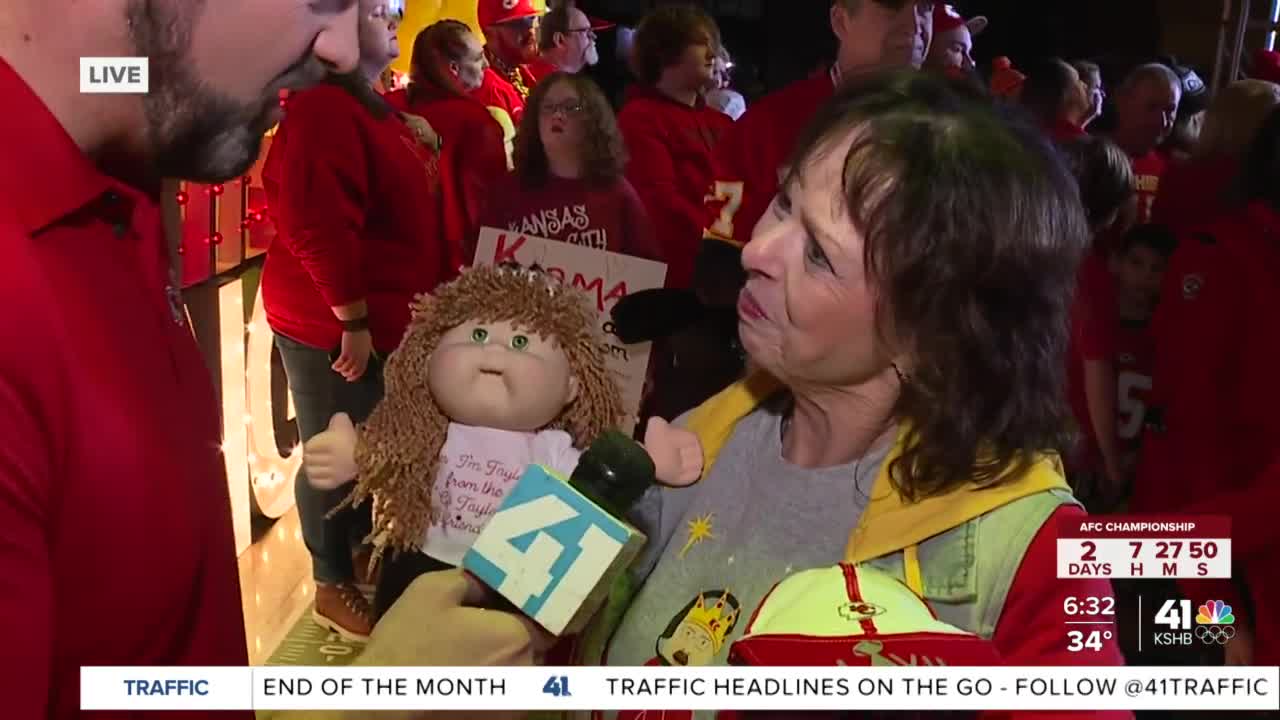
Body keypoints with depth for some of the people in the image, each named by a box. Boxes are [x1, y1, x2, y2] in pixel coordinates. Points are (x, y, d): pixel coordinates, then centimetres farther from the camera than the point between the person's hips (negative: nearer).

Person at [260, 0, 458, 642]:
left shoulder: (374, 108, 15)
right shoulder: (323, 111, -18)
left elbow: (409, 216, 24)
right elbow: (316, 227, -25)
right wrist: (351, 319, -23)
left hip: (383, 320, 10)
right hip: (334, 328, -10)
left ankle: (365, 558, 36)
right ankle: (333, 587, 18)